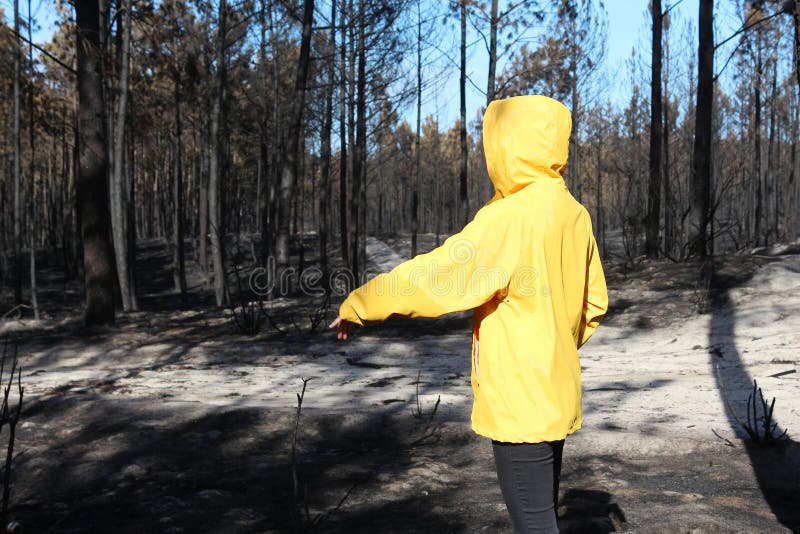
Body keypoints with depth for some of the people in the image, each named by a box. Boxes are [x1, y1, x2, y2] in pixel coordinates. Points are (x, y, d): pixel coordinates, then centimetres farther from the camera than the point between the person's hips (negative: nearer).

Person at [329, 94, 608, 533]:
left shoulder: (510, 218, -21)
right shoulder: (574, 214, 5)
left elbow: (434, 275, -20)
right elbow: (593, 302, 13)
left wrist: (358, 306, -9)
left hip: (518, 401, -9)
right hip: (553, 397, 9)